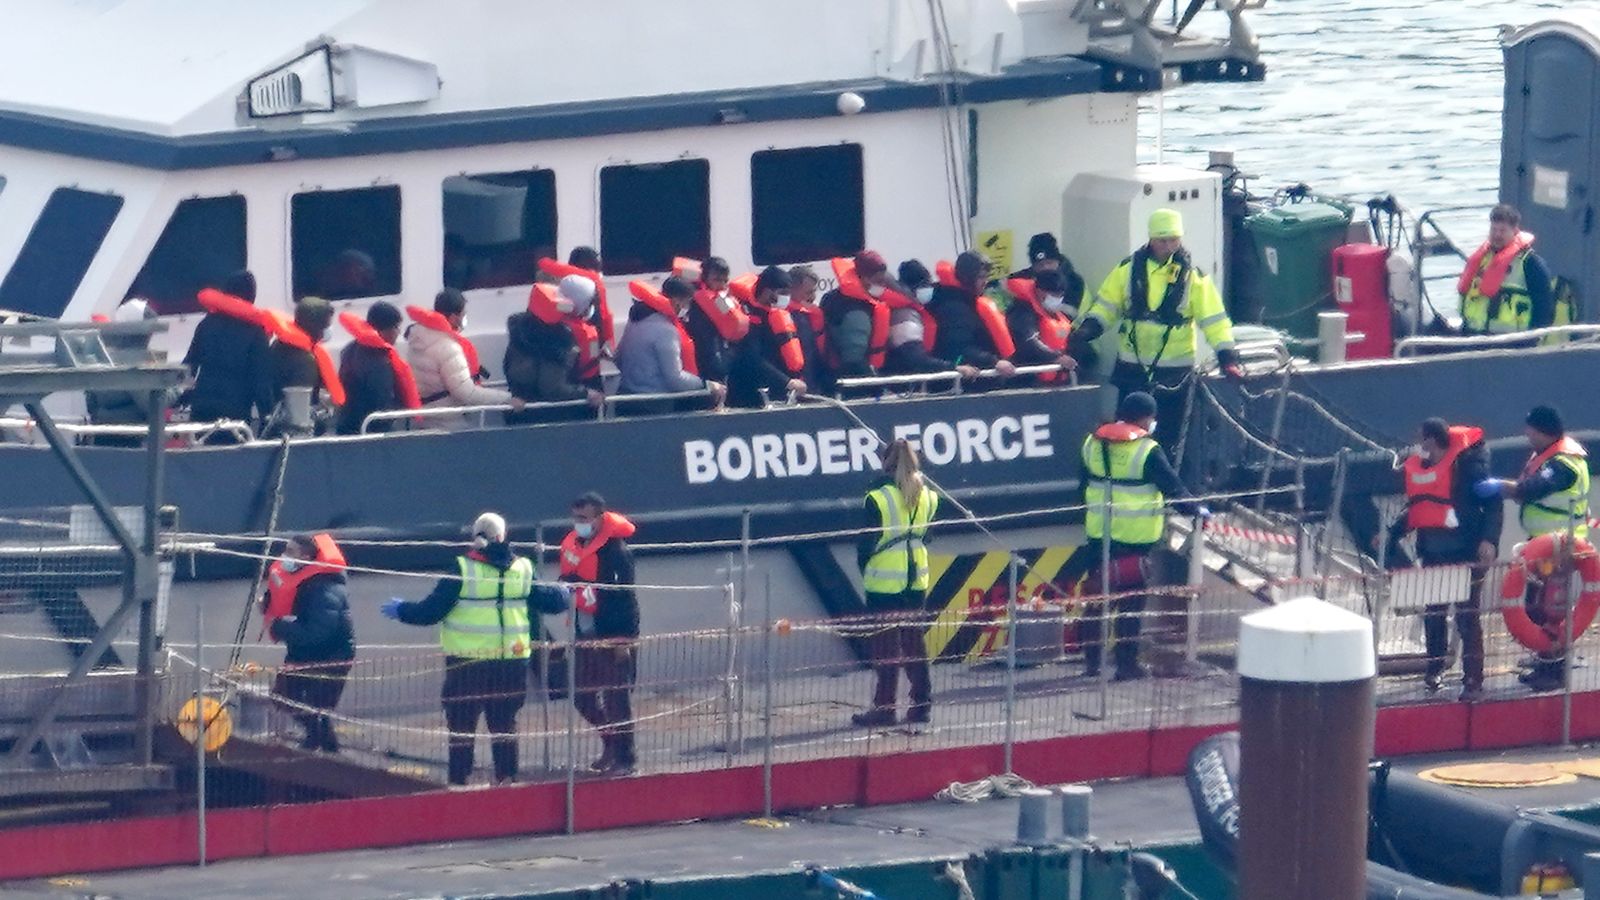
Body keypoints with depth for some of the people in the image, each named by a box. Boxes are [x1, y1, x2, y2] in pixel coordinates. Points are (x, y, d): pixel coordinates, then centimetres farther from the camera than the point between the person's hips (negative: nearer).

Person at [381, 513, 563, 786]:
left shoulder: (461, 571, -10)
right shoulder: (523, 570, 0)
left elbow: (430, 611, -8)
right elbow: (552, 602, 11)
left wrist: (400, 610, 10)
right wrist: (565, 595, 35)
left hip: (467, 664, -3)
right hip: (511, 665, 3)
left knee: (461, 723, 6)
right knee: (504, 722, 15)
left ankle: (458, 780, 6)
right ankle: (506, 777, 15)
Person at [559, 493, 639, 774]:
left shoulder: (615, 550, -15)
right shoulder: (571, 545, 8)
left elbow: (624, 595, -16)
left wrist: (624, 639, -18)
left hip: (613, 636, -8)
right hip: (586, 635, 8)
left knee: (615, 698, -4)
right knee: (583, 698, 12)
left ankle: (624, 757, 5)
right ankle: (611, 745, 29)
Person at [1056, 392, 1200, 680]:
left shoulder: (1093, 443, 6)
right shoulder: (1147, 451, -12)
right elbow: (1172, 488, -10)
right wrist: (1196, 510, 5)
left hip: (1098, 534, 5)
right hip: (1134, 538, -5)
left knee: (1097, 596, 13)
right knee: (1130, 601, 0)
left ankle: (1091, 660, 17)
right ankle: (1126, 663, 1)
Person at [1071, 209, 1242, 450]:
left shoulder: (1192, 276, -4)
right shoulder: (1129, 269, 2)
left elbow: (1214, 319, -5)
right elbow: (1106, 305, 9)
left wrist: (1227, 357, -14)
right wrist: (1087, 329, -8)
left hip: (1174, 374, -2)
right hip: (1132, 367, 2)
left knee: (1170, 438, 3)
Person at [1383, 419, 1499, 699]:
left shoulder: (1467, 464, -11)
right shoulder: (1416, 467, 11)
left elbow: (1493, 503, -10)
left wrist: (1489, 540, -21)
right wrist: (1392, 533, 11)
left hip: (1465, 554, -7)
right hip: (1432, 555, 7)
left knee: (1467, 617, -6)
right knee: (1433, 614, 13)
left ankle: (1473, 681, -4)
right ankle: (1435, 670, 28)